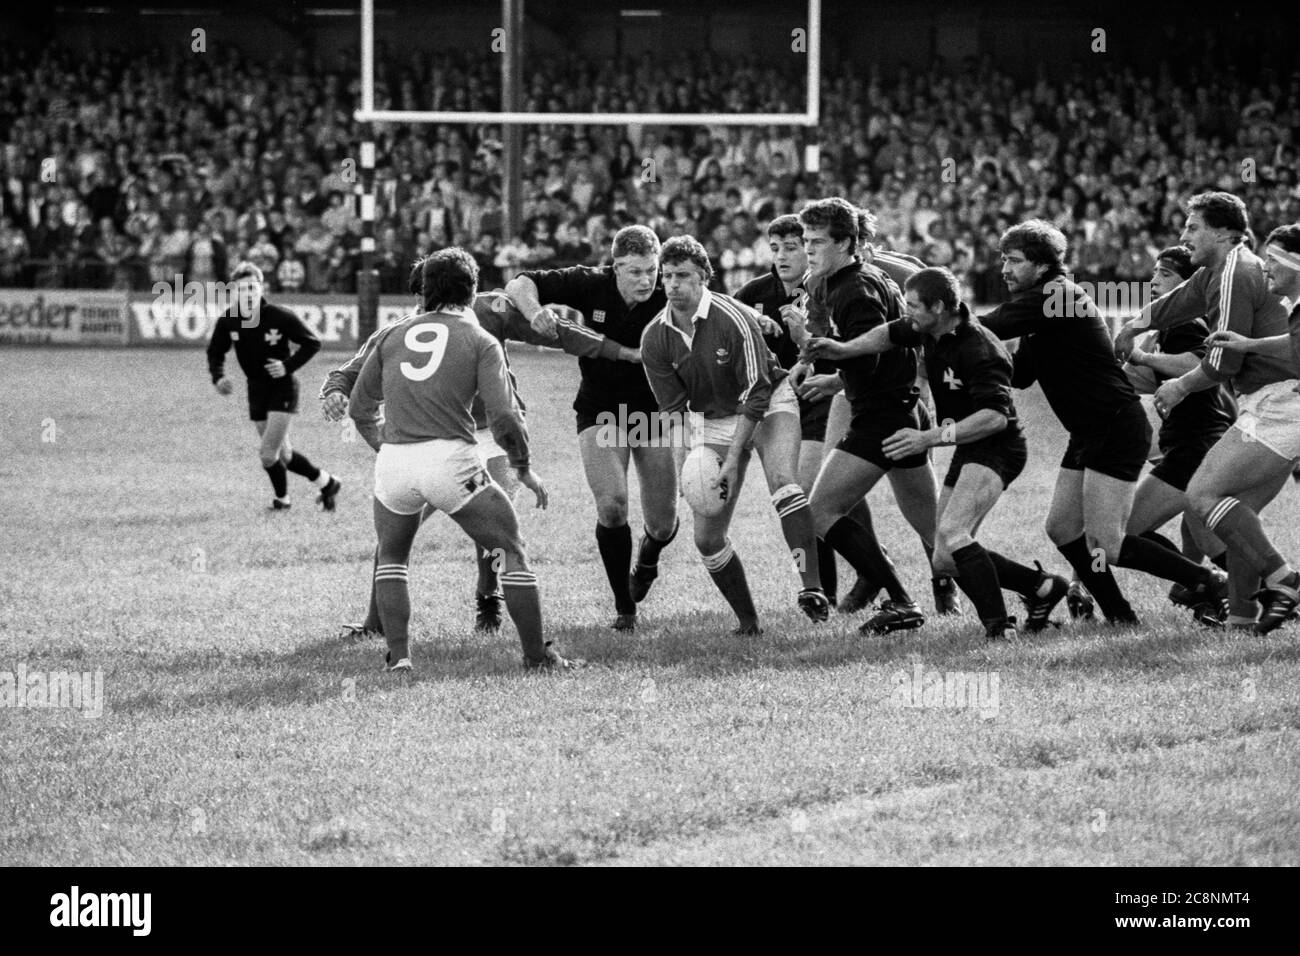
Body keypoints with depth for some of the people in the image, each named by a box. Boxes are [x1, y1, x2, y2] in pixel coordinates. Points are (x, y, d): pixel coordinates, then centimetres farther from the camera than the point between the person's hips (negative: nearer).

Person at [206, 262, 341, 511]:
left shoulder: (280, 317, -19)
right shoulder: (228, 321, -8)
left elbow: (312, 343, -8)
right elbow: (215, 352, 7)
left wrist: (288, 366, -19)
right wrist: (218, 377, -12)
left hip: (282, 389, -5)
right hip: (256, 390, 5)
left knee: (268, 454, -13)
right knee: (283, 455, 12)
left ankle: (282, 497, 15)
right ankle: (327, 483, 34)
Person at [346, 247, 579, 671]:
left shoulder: (392, 335, 14)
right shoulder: (480, 342, 4)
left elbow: (359, 409, 18)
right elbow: (504, 417, -5)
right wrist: (524, 469, 8)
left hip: (394, 462, 3)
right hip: (451, 458, -3)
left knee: (391, 557, 26)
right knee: (512, 551, 11)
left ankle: (397, 656, 15)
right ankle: (537, 656, 9)